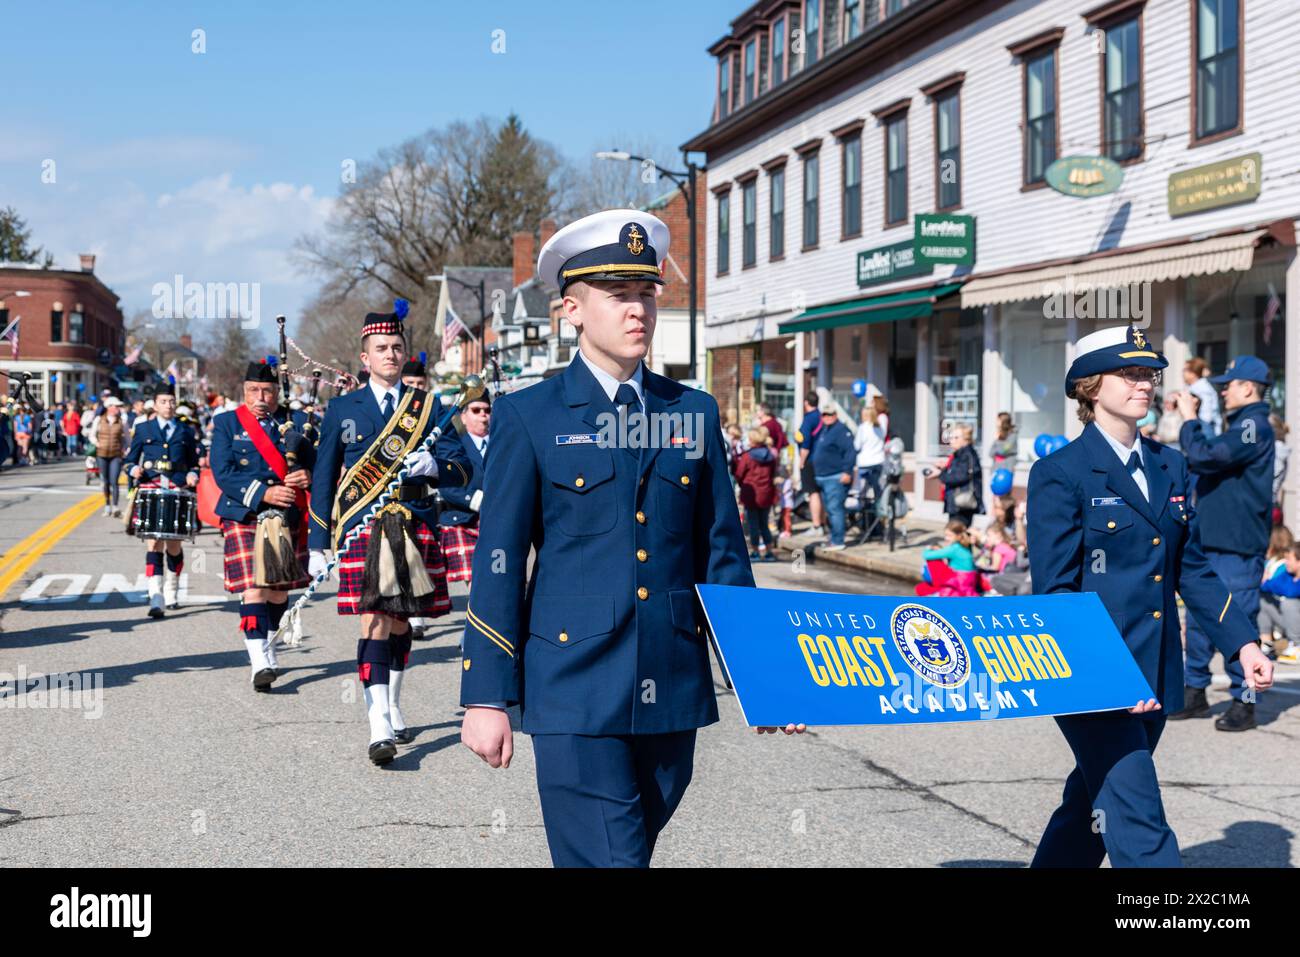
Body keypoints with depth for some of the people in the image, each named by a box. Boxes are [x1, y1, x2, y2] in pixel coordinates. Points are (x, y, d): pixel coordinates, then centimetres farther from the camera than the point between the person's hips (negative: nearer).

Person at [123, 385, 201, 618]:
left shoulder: (185, 433, 14)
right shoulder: (143, 430, 11)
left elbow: (194, 463, 19)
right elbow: (129, 459, 14)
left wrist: (192, 475, -2)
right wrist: (134, 469, -8)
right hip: (151, 491, -2)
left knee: (174, 544, 8)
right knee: (155, 541, -13)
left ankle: (172, 591, 30)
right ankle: (156, 598, -20)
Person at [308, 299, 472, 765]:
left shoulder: (428, 406, 9)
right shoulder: (342, 409, 8)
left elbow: (463, 468, 6)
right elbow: (323, 480, 11)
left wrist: (435, 466, -18)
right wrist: (317, 545, 7)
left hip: (416, 530, 2)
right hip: (362, 530, -2)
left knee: (401, 624, 12)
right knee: (374, 624, -11)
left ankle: (392, 709, 31)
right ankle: (379, 728, -18)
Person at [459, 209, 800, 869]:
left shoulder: (694, 413, 10)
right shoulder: (528, 417, 0)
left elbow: (722, 550, 13)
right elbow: (498, 562, -1)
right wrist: (486, 697, -5)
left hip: (673, 691, 4)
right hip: (576, 689, -4)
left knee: (634, 847, 14)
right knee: (606, 857, -9)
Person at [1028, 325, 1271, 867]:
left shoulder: (1169, 468, 12)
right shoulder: (1060, 475, -9)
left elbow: (1192, 569, 17)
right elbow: (1053, 590, -12)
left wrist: (1243, 642, 5)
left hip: (1153, 678, 7)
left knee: (1090, 812, 17)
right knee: (1139, 828, -9)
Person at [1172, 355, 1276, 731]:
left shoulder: (1253, 426, -13)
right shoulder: (1239, 425, 17)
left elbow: (1204, 456, -22)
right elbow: (1205, 458, 22)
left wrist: (1190, 420, -10)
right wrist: (1191, 422, 9)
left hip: (1237, 547, -10)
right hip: (1212, 540, 10)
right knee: (1199, 619, 13)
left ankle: (1243, 703, 2)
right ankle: (1195, 693, 22)